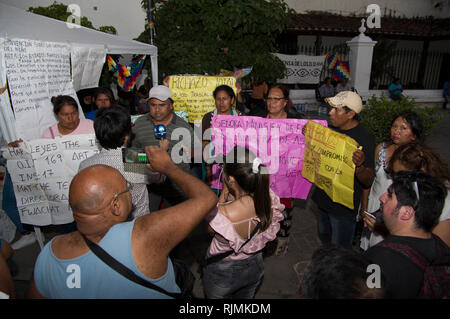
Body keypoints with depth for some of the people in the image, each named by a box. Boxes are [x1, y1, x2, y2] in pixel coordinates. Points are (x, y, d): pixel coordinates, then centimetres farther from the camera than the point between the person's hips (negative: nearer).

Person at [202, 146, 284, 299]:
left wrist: (225, 190, -20)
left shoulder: (223, 214, -41)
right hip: (254, 268, 4)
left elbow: (211, 229, -16)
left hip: (222, 274, -3)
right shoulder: (269, 198, -26)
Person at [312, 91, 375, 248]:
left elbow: (369, 182, -21)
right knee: (324, 238, 28)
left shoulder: (364, 138, -22)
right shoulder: (331, 127, -2)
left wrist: (359, 165, -42)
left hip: (344, 206, -7)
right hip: (323, 197, 7)